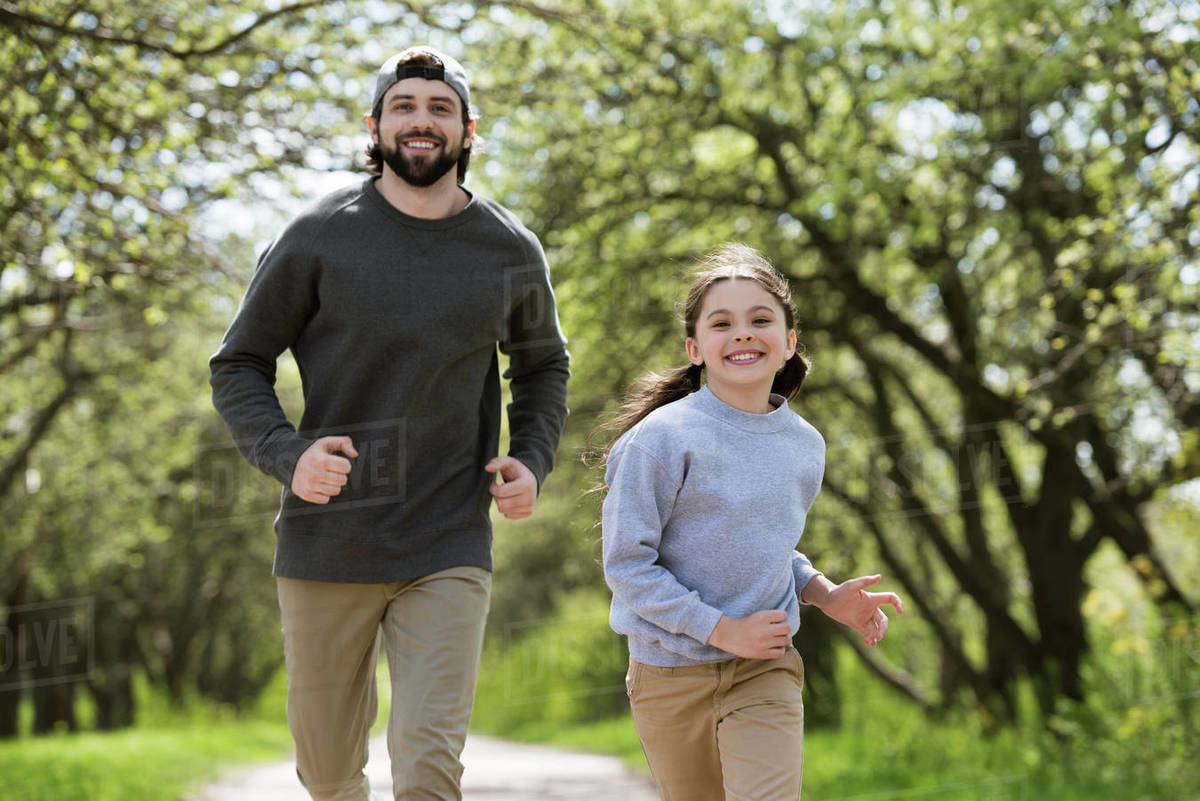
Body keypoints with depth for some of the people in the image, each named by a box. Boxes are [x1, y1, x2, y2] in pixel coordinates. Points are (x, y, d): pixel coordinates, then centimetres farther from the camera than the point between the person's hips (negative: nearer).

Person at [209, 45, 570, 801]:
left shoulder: (512, 251, 5)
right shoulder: (318, 237, -1)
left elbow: (543, 365, 23)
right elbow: (239, 366, 4)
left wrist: (532, 462, 4)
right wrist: (286, 454, -15)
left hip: (449, 549, 0)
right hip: (326, 539, 0)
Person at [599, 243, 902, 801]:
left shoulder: (805, 446, 2)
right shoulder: (662, 439, -16)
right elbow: (627, 564, -16)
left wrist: (824, 593, 0)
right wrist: (722, 630, -19)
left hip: (765, 671, 3)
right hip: (671, 671, -2)